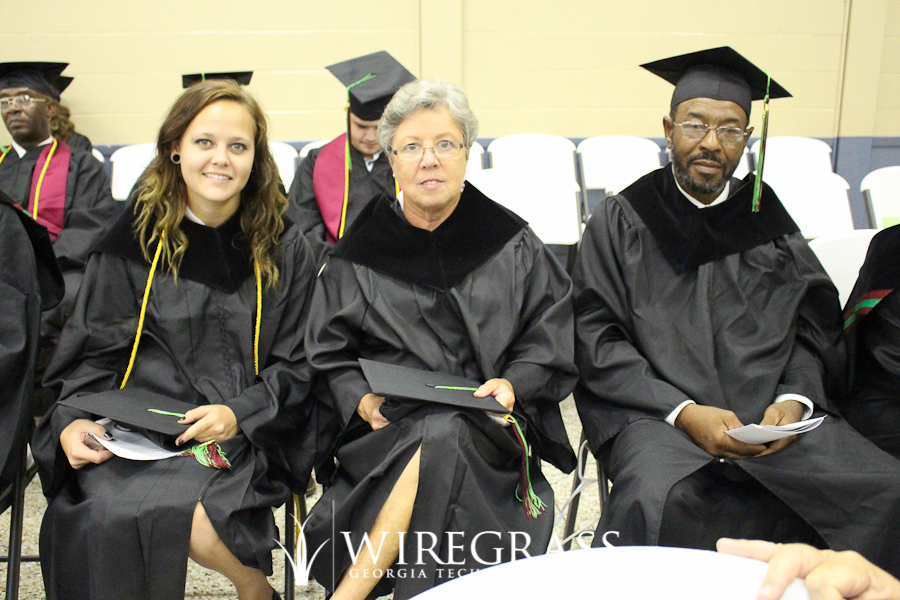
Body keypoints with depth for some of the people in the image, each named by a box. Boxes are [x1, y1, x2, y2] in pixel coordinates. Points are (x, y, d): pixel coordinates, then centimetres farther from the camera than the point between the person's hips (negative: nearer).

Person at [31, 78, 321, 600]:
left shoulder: (284, 249, 5)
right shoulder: (135, 236, 7)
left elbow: (295, 365, 5)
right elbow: (95, 347, 10)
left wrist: (238, 413, -13)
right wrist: (73, 420, -8)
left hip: (242, 434, -1)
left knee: (171, 509, -29)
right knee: (102, 515, -27)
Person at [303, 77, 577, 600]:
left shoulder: (512, 246, 8)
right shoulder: (360, 253, 9)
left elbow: (552, 343, 7)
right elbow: (330, 356, 10)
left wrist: (513, 385, -11)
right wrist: (361, 398, -9)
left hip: (488, 425, 0)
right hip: (386, 430, 1)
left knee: (442, 439, -34)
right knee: (434, 438, -33)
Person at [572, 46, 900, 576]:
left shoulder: (767, 217, 17)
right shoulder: (624, 220, 6)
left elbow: (814, 324, 12)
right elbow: (597, 341, -3)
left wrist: (794, 398, -9)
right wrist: (682, 412, -15)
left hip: (772, 410, 4)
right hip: (654, 409, -3)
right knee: (658, 502, -34)